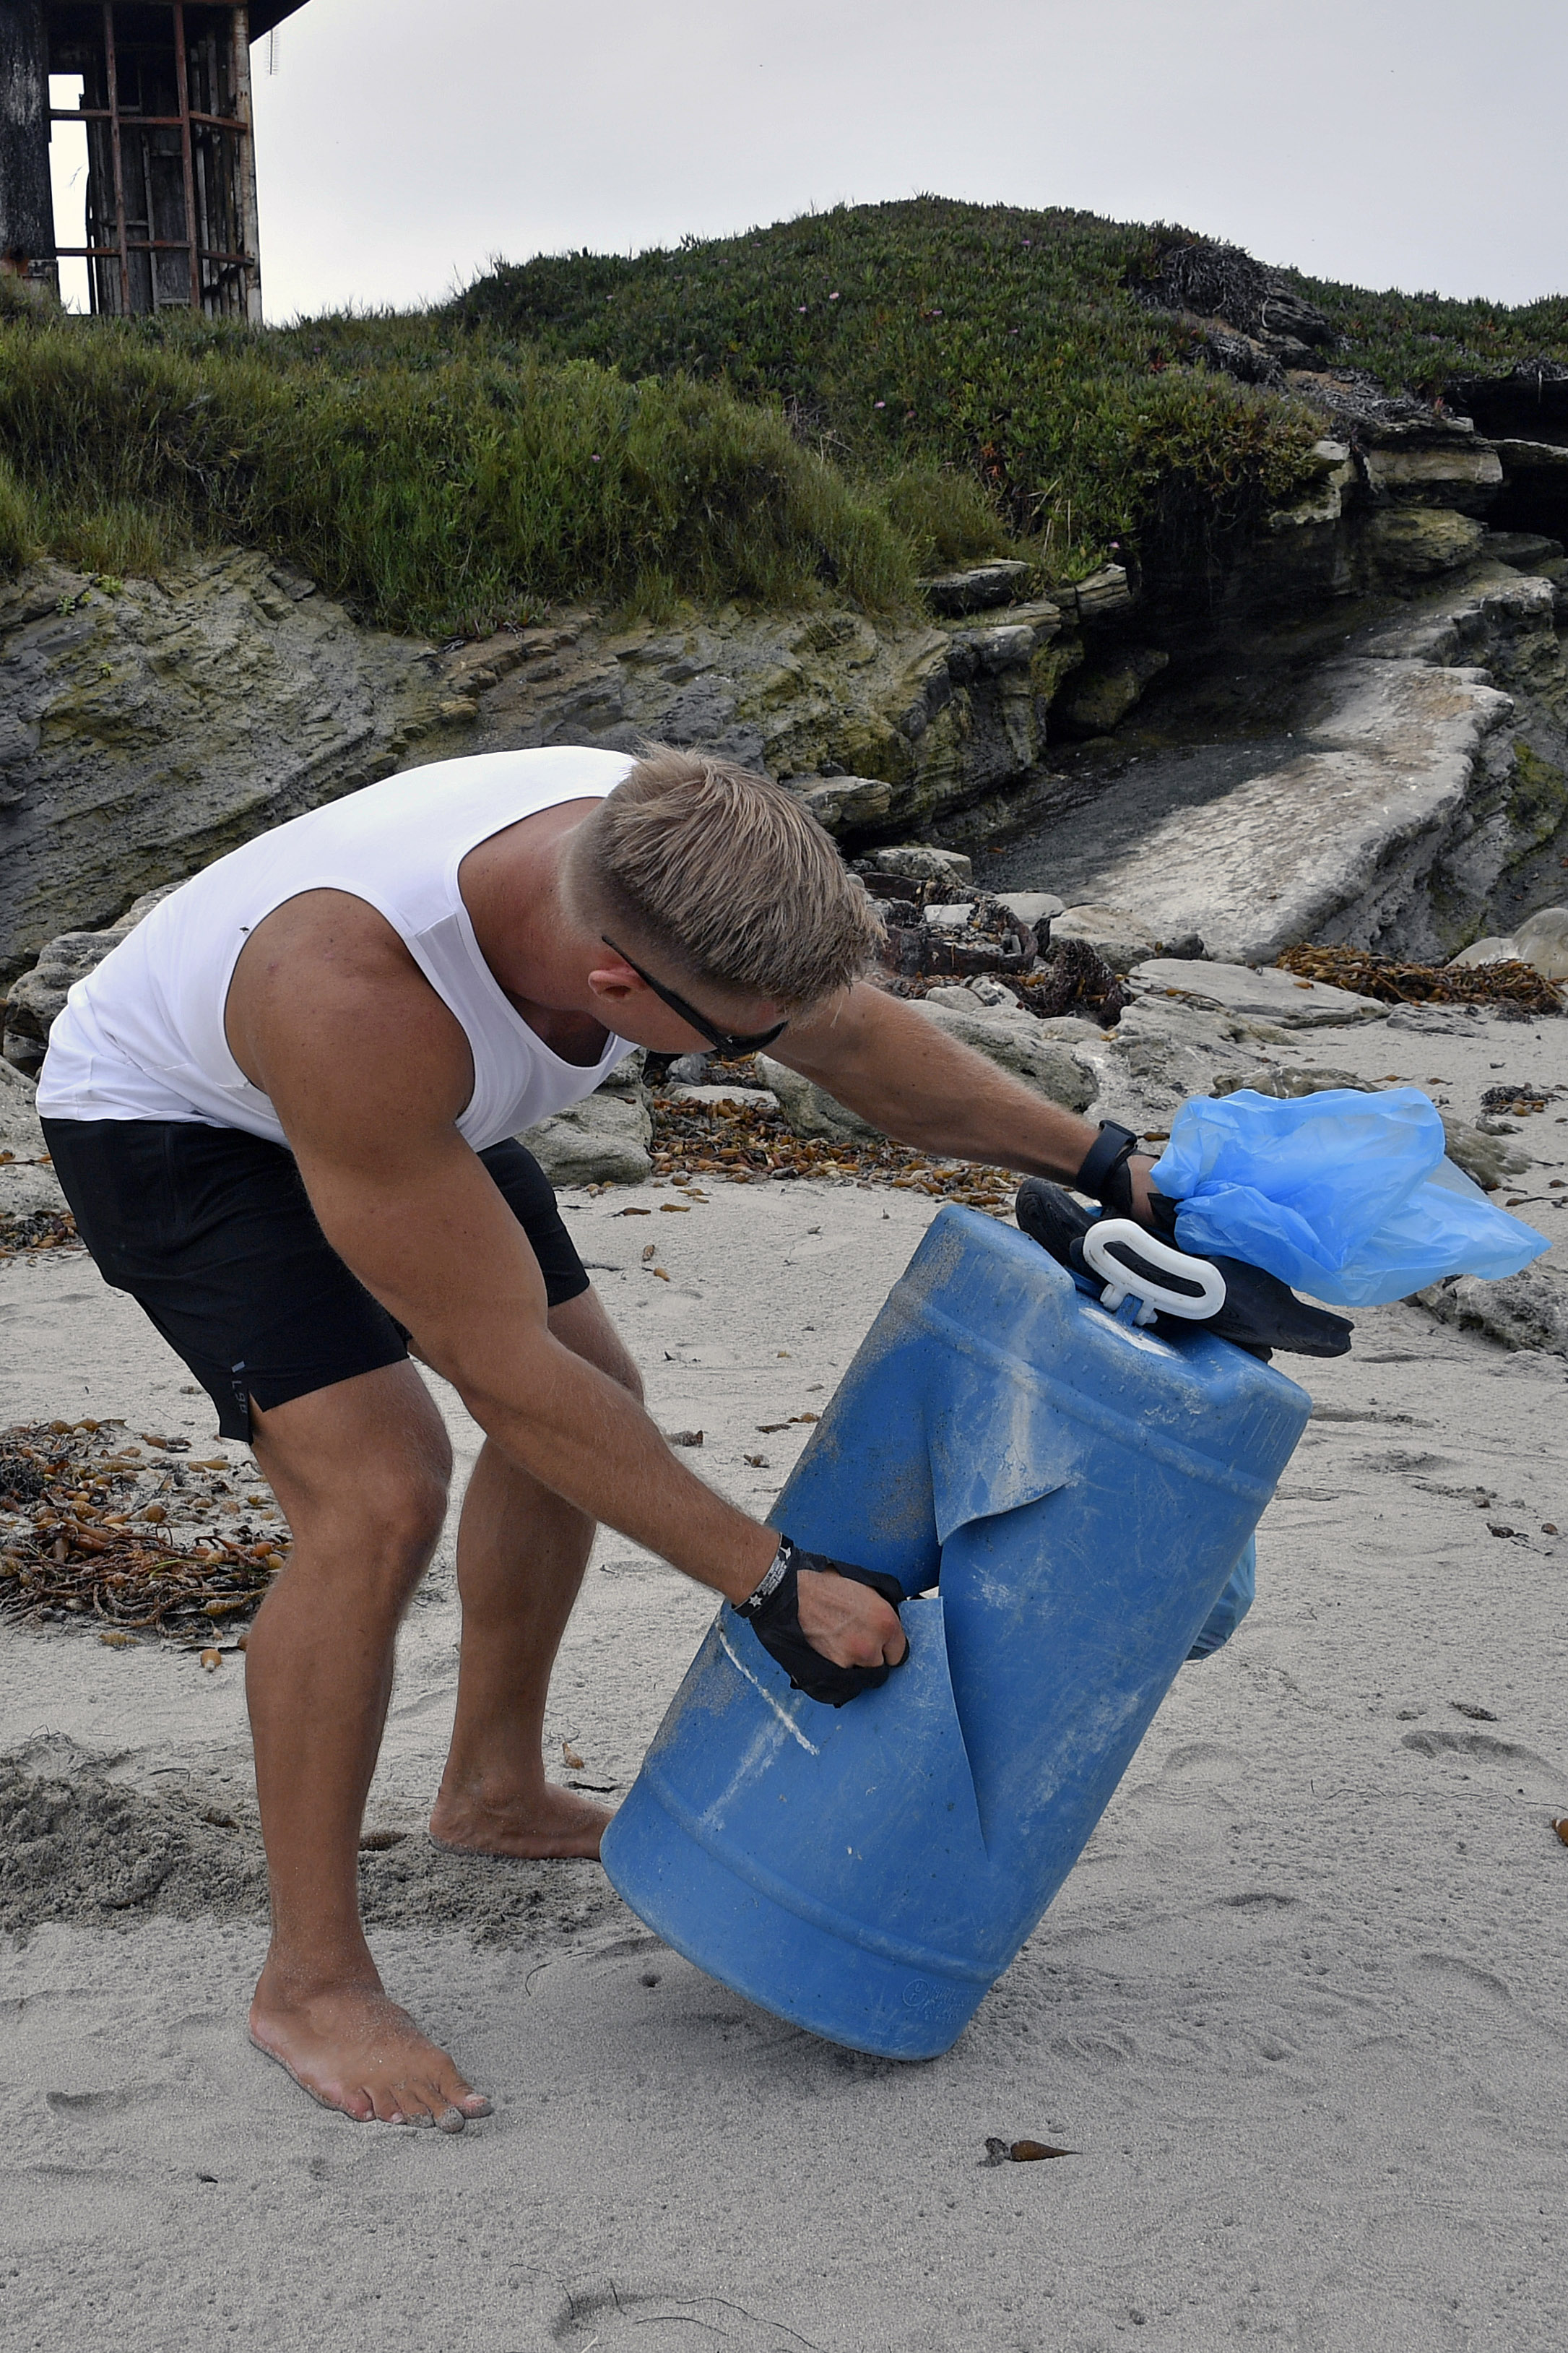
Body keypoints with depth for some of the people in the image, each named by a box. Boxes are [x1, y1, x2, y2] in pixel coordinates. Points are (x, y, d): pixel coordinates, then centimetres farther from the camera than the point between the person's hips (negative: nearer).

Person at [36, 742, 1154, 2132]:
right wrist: (772, 1585, -32)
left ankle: (496, 1789, 32)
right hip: (172, 1118, -7)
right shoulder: (358, 995, -45)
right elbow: (504, 1367, -38)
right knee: (377, 1498, -23)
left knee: (595, 1407, 12)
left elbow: (855, 1035, -5)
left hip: (406, 1096, 8)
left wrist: (1097, 1159, 0)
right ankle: (312, 1979, -6)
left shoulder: (671, 860, -26)